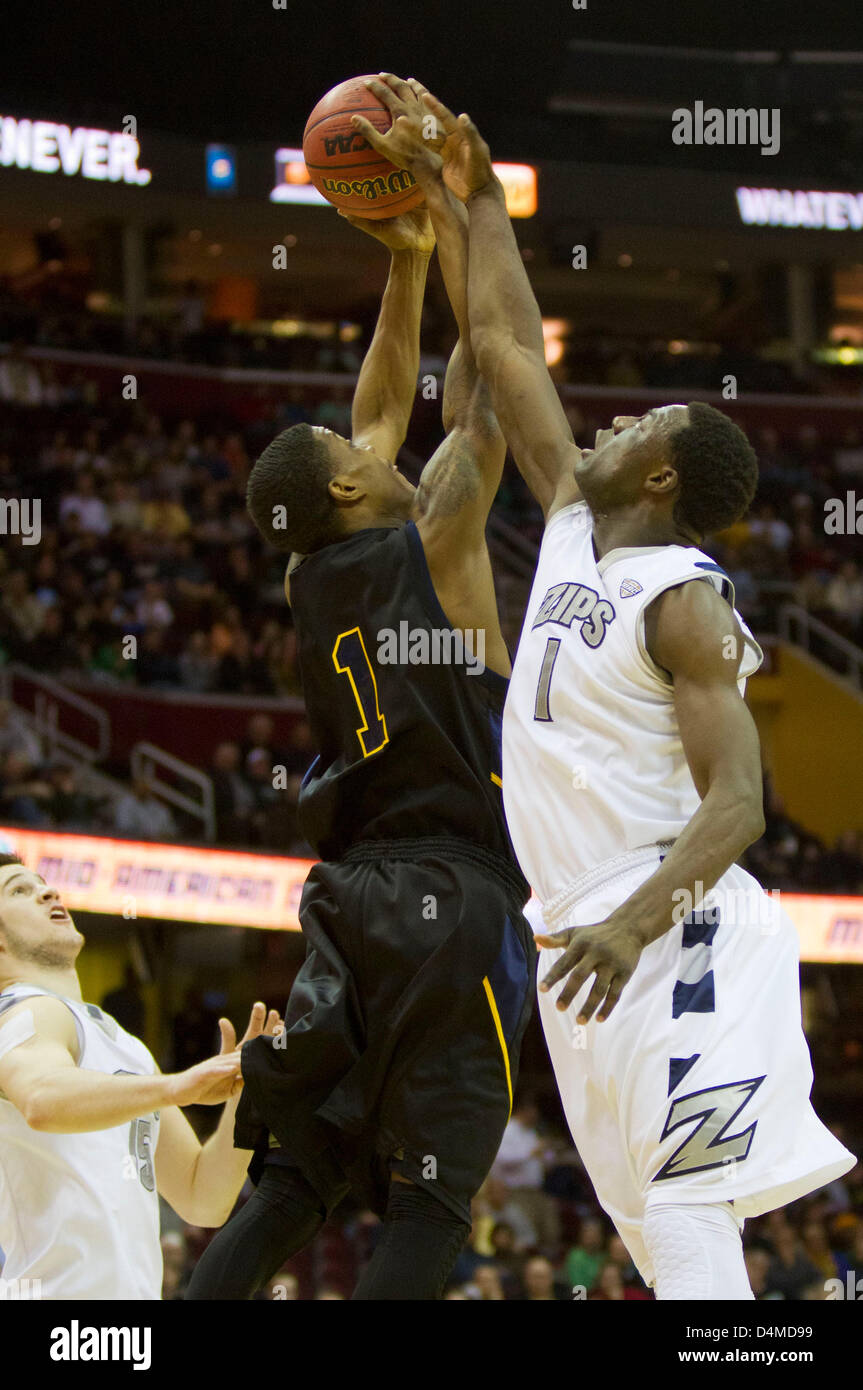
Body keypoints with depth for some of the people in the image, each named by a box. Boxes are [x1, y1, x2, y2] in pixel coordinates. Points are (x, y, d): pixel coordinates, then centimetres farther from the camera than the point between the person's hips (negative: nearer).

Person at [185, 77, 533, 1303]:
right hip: (454, 902, -7)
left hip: (354, 903, 7)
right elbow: (486, 381, 0)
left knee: (293, 1180, 9)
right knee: (426, 1212, -9)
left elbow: (383, 411, 27)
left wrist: (405, 265, 24)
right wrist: (451, 209, 6)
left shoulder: (317, 578, 14)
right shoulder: (432, 544, -4)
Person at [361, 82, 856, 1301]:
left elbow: (735, 804, -18)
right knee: (667, 1244, 7)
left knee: (689, 1231, -22)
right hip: (588, 942, 9)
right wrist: (472, 196, 23)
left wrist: (635, 924, -32)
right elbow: (510, 348, 23)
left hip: (675, 942, -9)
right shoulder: (573, 521, 14)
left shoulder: (684, 602, -9)